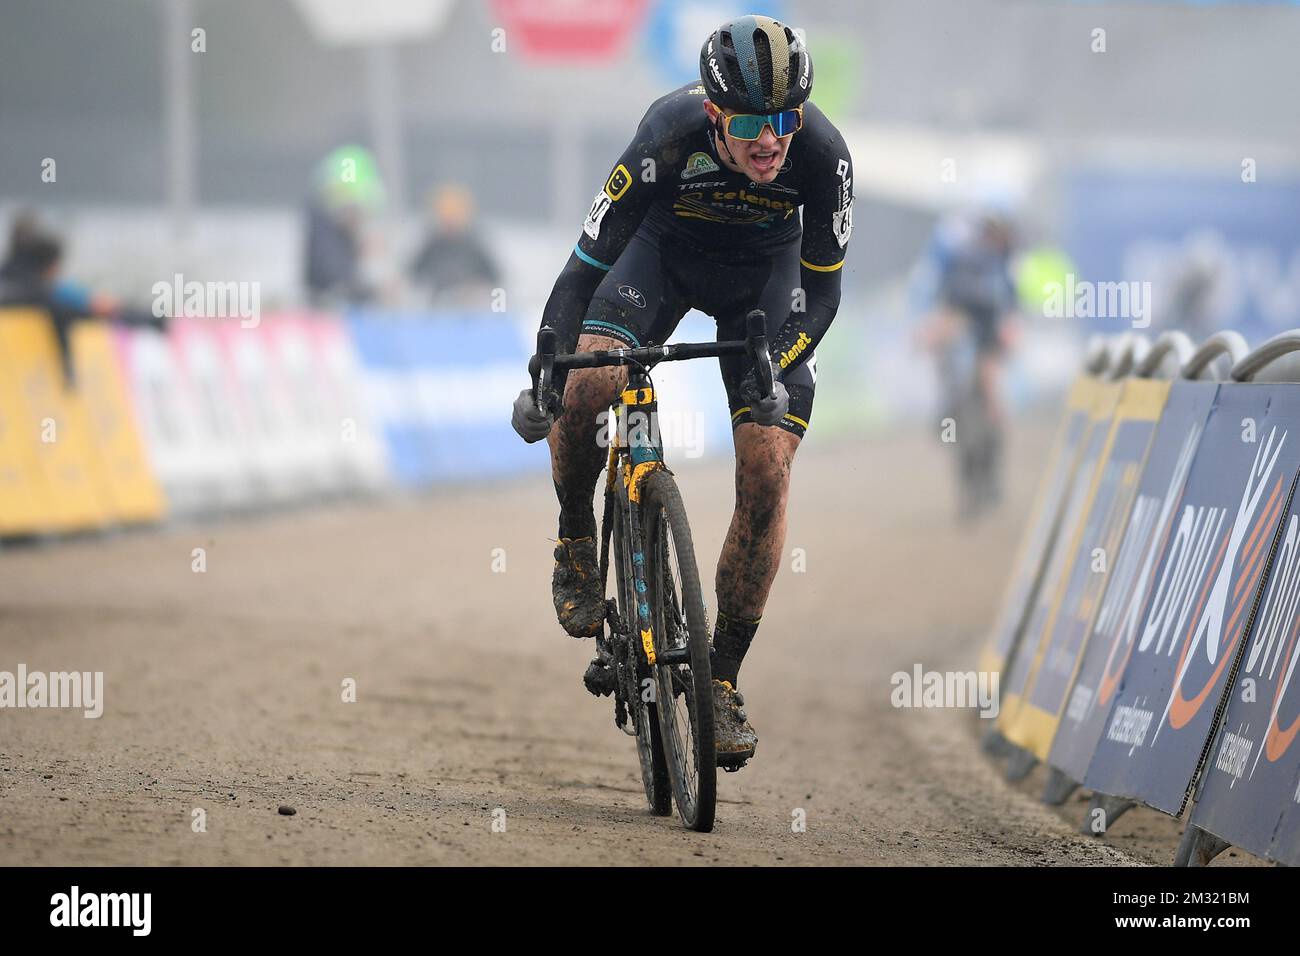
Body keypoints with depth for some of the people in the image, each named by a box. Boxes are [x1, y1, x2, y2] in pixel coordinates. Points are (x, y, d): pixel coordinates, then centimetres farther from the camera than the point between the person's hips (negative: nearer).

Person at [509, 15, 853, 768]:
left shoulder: (823, 153, -32)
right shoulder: (670, 137, -36)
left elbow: (823, 287, -19)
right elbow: (589, 262, -30)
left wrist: (774, 370, -35)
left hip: (763, 268, 1)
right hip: (667, 247, -1)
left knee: (768, 472, -12)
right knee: (589, 385, -30)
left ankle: (724, 677, 1)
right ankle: (577, 544, -1)